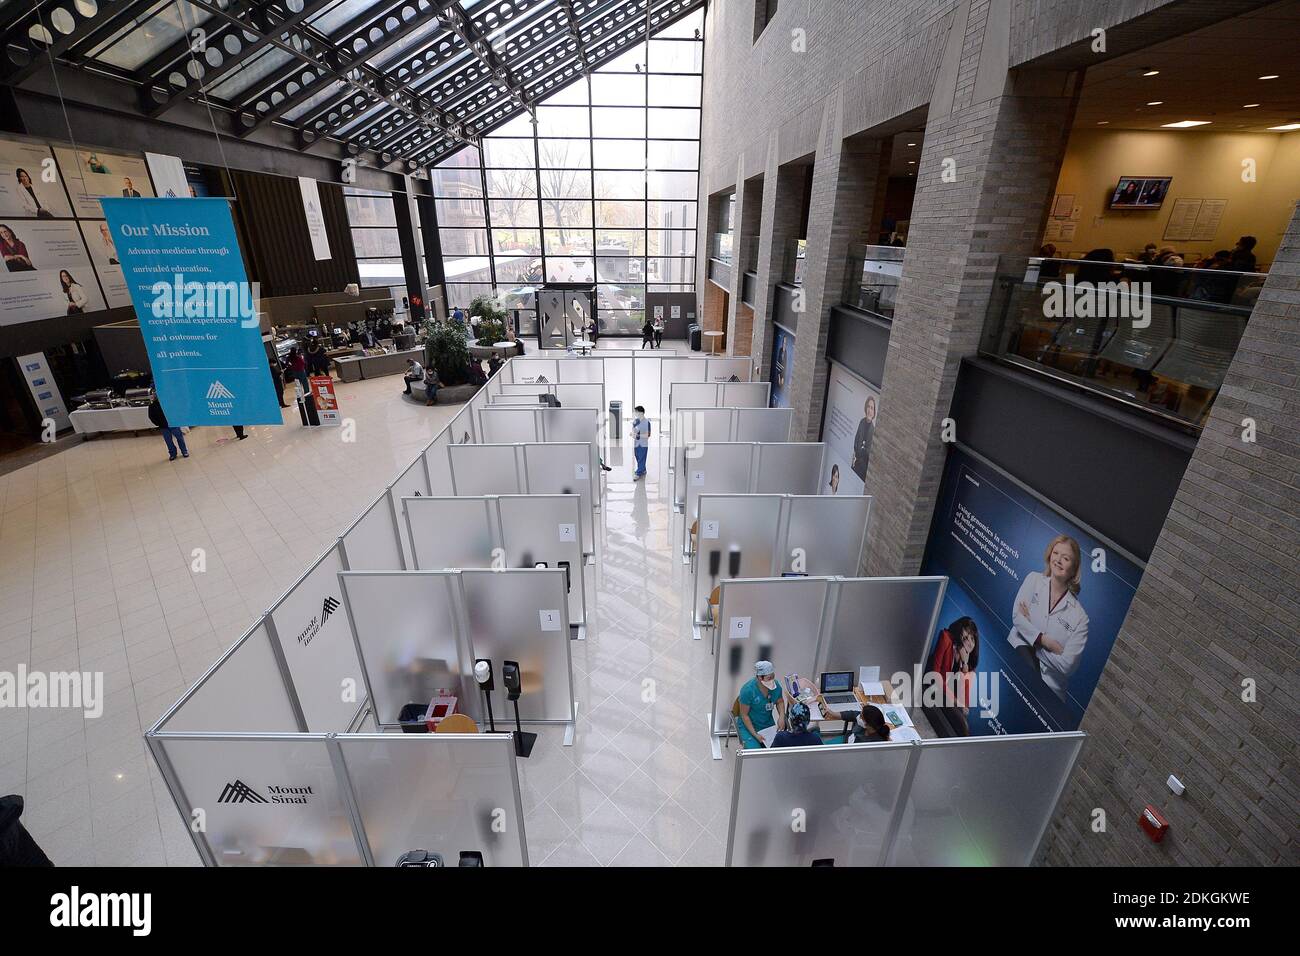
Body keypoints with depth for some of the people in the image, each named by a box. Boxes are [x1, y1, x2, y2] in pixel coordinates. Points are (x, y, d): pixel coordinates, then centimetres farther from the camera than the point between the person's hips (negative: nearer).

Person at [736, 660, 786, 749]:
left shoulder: (776, 686, -12)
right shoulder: (747, 690, -26)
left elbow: (780, 702, 9)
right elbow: (744, 715, -17)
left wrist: (781, 716, -8)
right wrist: (755, 734, -21)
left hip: (768, 724, 5)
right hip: (748, 725, -4)